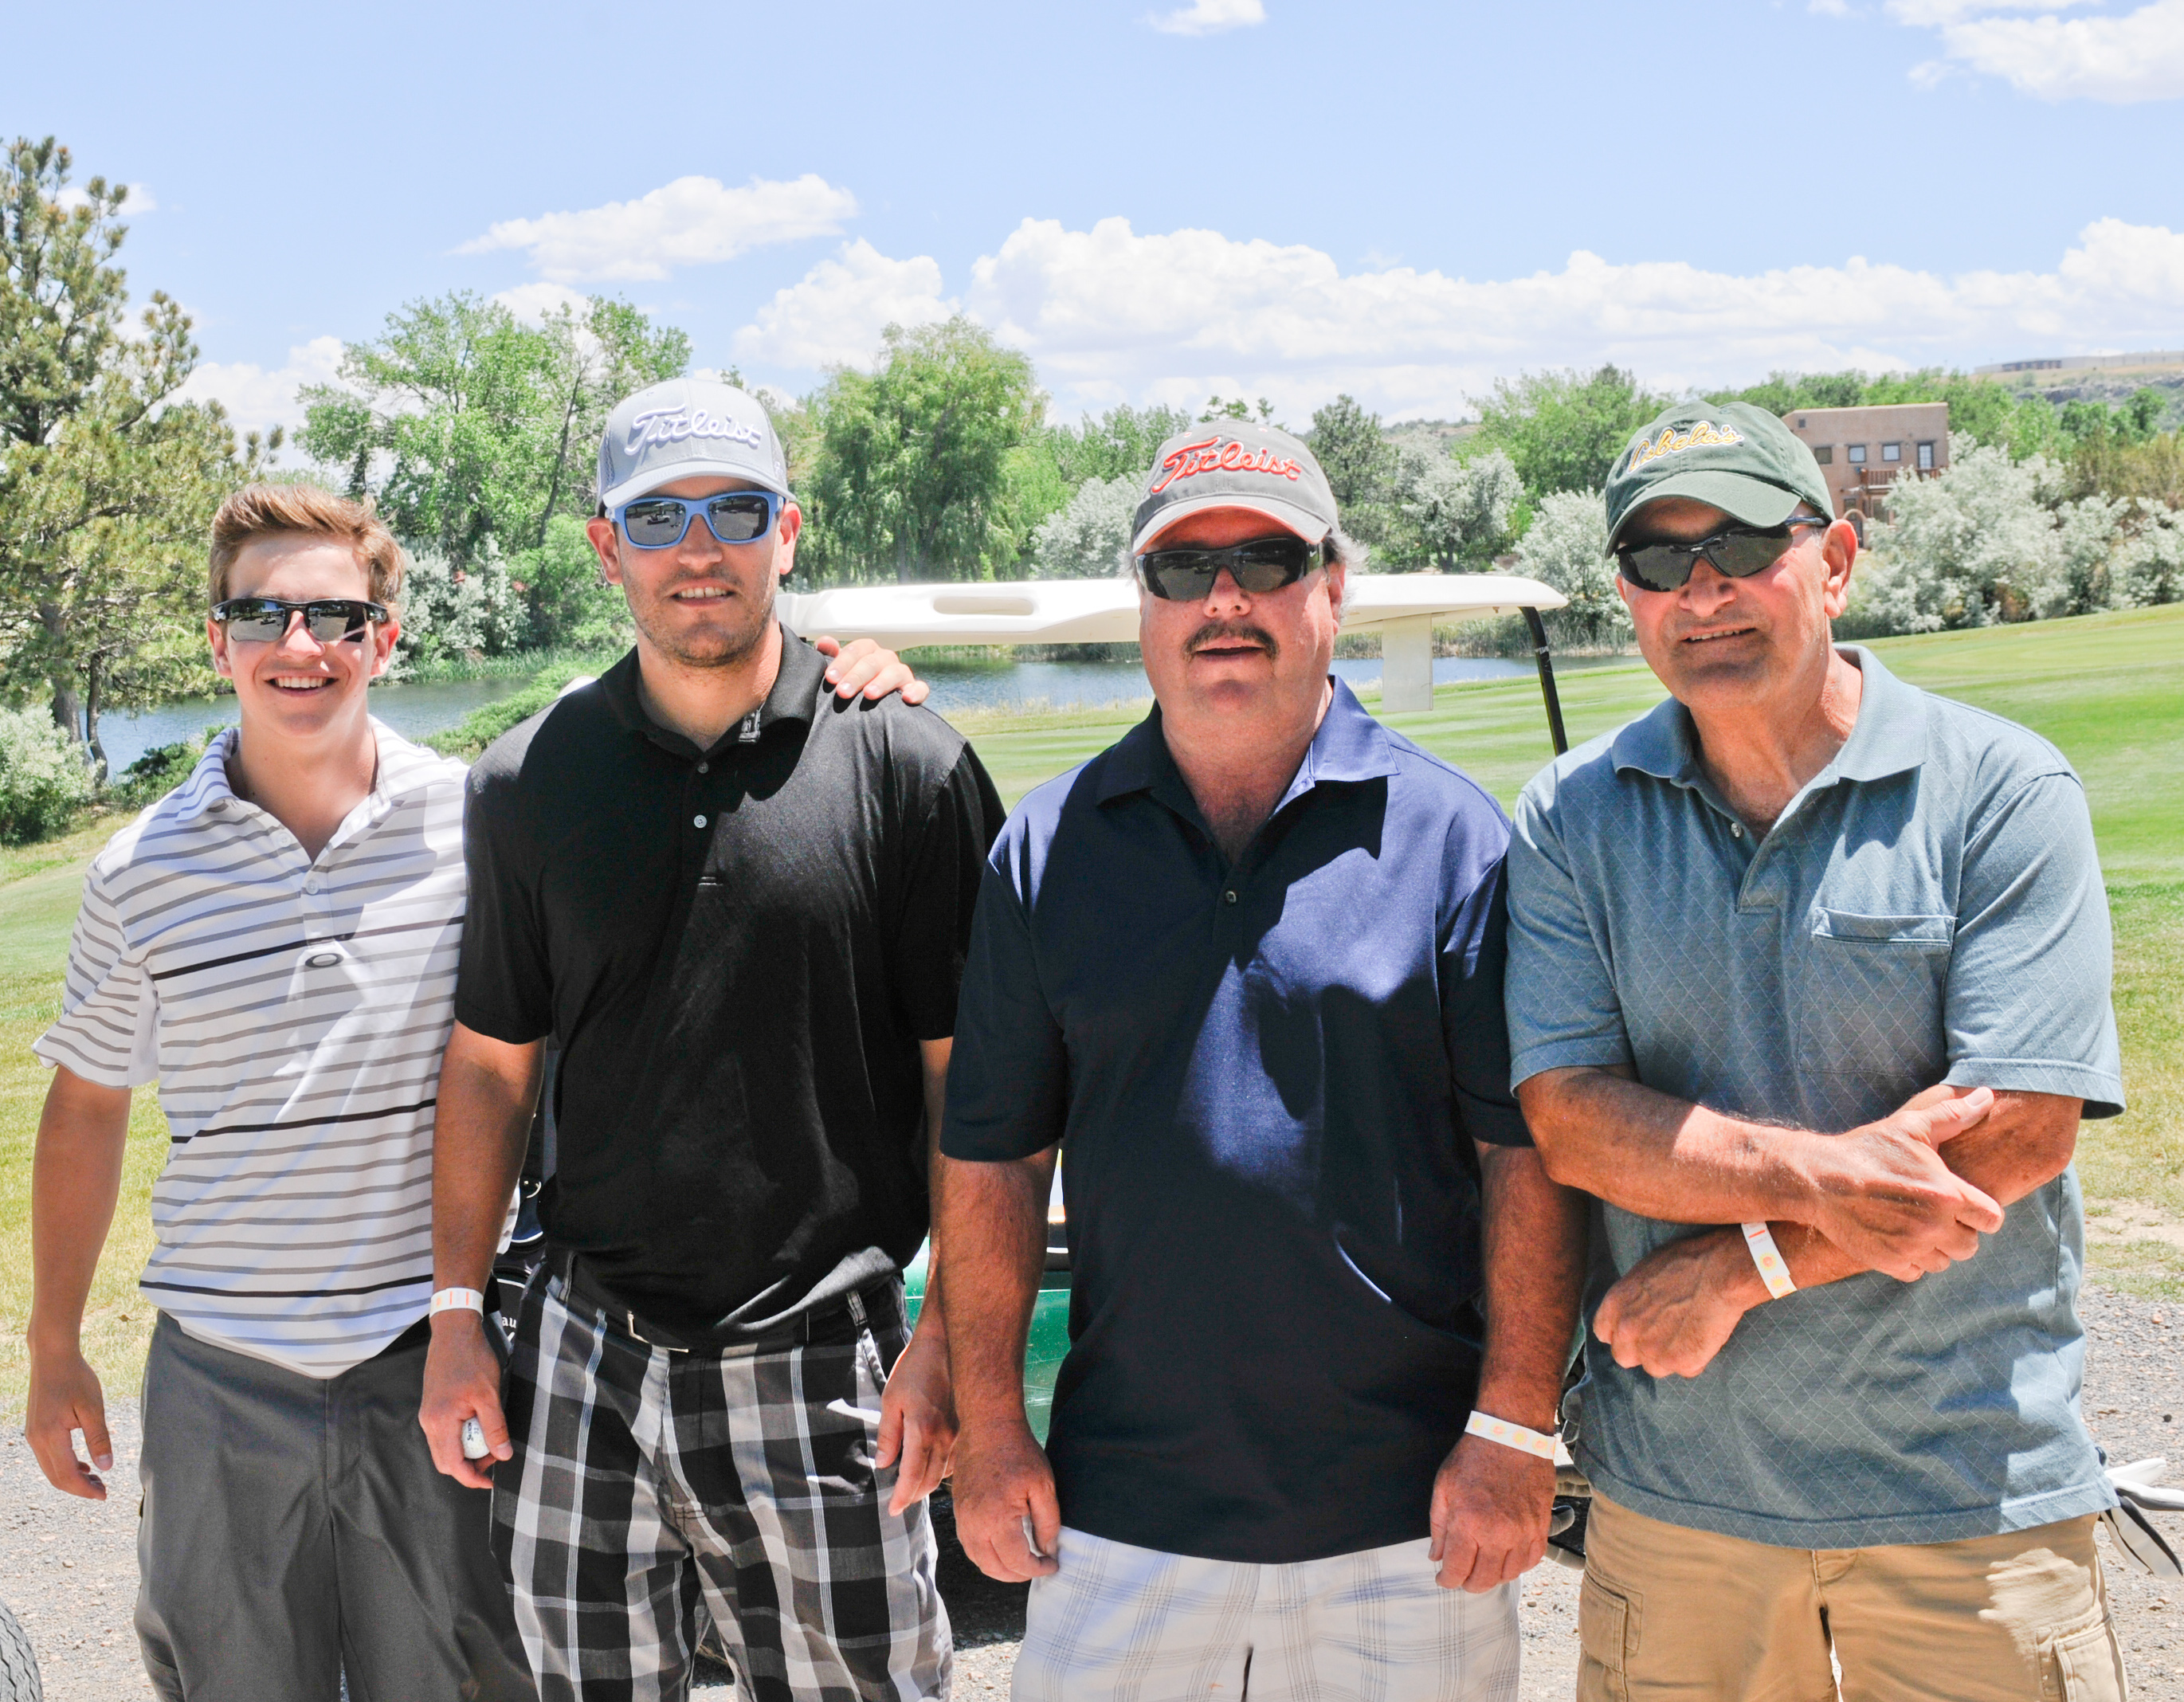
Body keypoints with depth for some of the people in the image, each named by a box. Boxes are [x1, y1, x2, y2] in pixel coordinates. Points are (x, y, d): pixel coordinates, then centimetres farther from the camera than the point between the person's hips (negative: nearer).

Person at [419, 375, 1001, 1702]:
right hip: (584, 1356, 3)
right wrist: (458, 1315, 5)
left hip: (823, 1364, -2)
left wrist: (951, 1337, -8)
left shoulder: (909, 766, -5)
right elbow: (492, 1061, 10)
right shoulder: (530, 782, 4)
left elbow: (967, 1078, -4)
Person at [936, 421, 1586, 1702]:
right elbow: (993, 1156, 6)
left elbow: (1531, 1149, -4)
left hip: (1403, 1511, -2)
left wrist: (1516, 1430, -8)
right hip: (1119, 1507, 2)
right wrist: (991, 1428, 3)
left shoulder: (1454, 833, -3)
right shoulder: (1051, 849, 4)